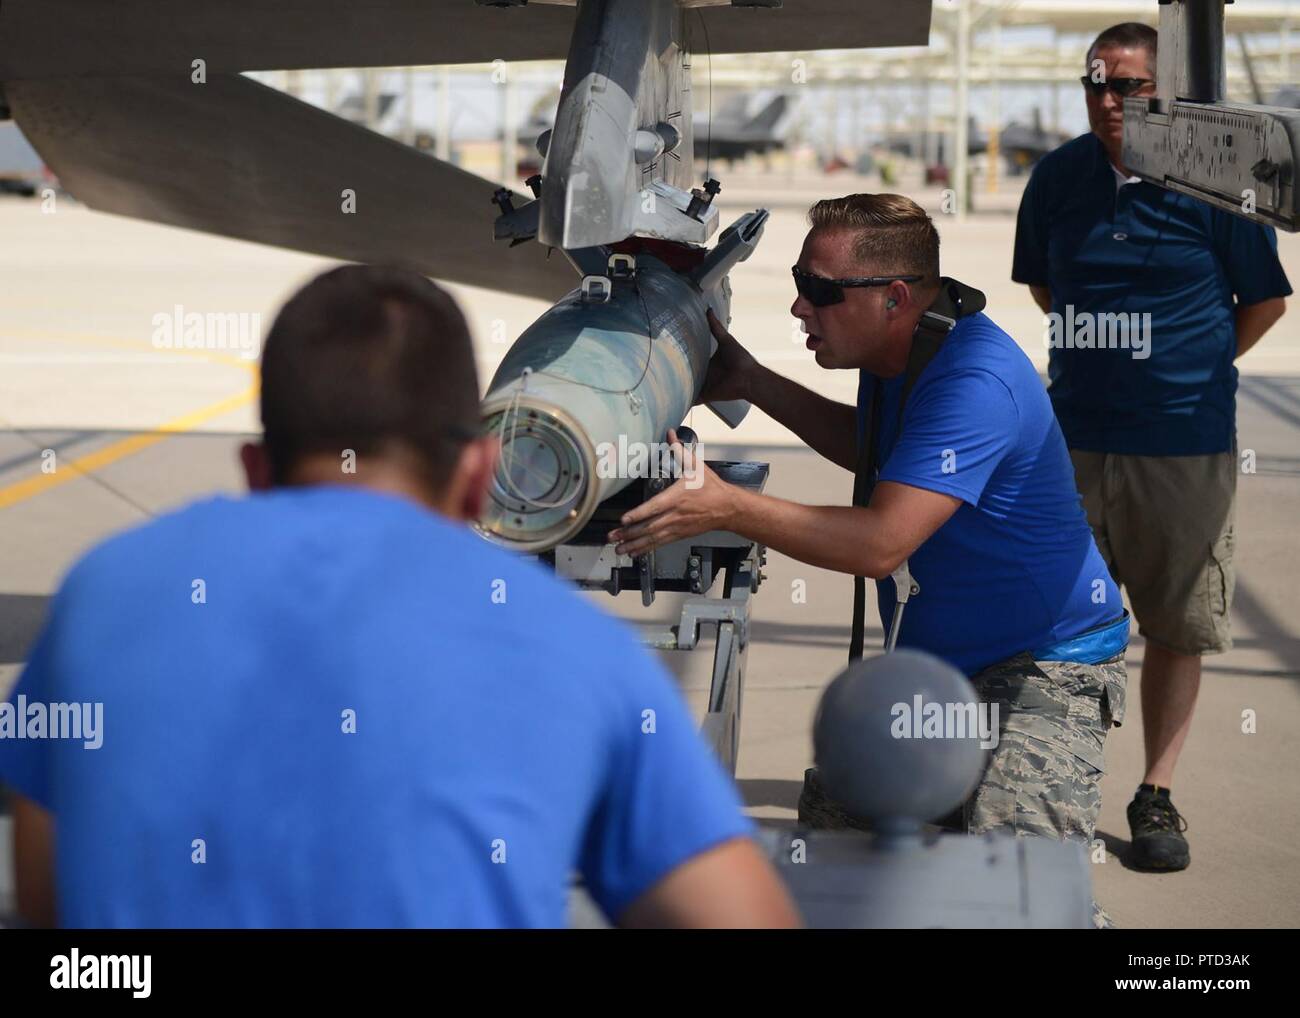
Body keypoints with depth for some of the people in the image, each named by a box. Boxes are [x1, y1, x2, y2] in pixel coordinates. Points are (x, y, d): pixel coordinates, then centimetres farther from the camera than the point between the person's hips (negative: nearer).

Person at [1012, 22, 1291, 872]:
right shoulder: (1059, 178, 3)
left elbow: (1267, 299, 4)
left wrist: (1194, 368, 7)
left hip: (1185, 442, -3)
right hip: (1072, 438, 3)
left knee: (1178, 626, 6)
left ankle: (1158, 795, 17)